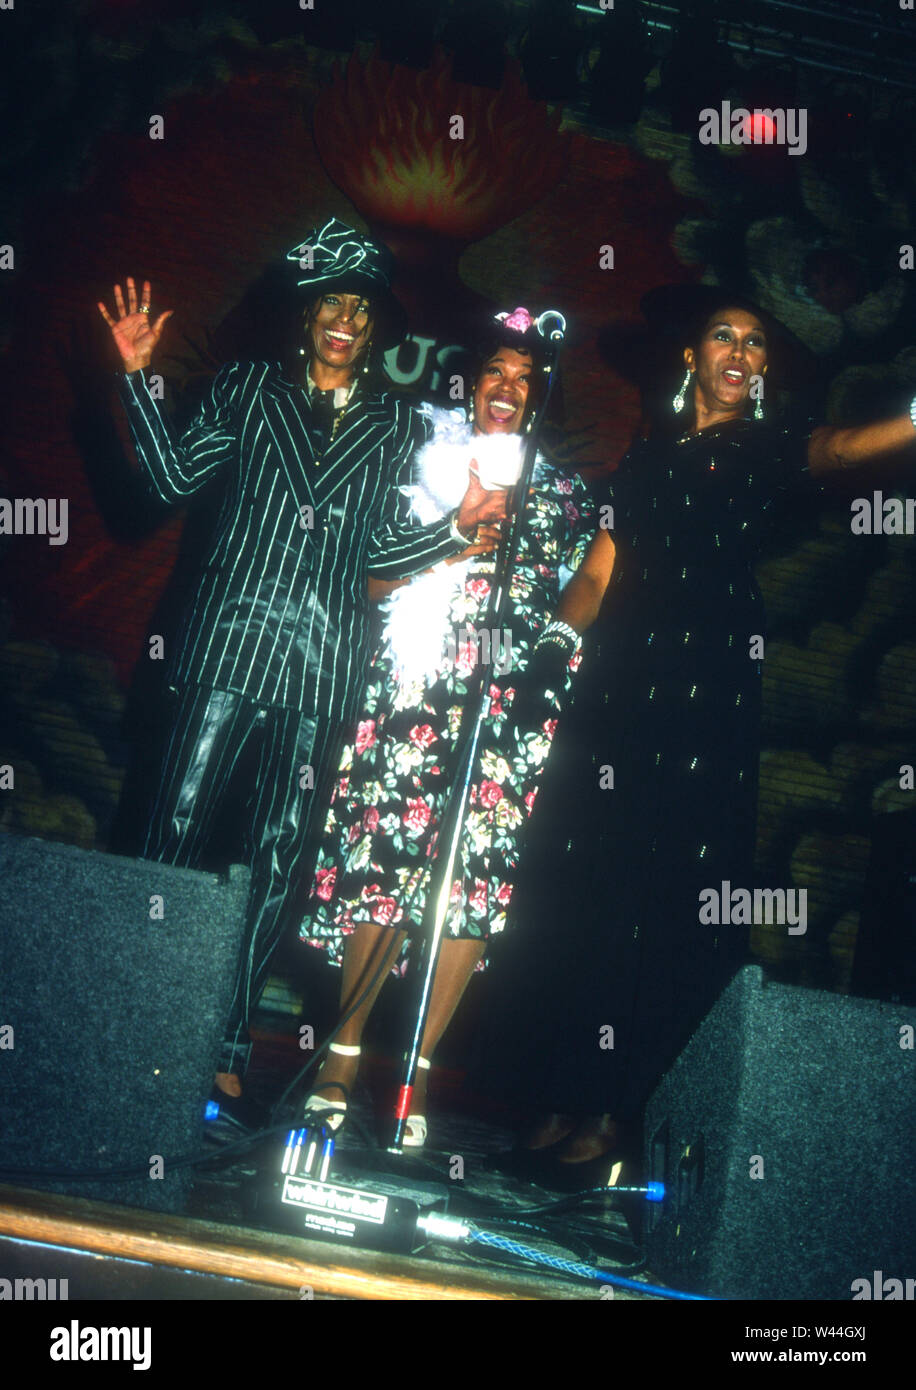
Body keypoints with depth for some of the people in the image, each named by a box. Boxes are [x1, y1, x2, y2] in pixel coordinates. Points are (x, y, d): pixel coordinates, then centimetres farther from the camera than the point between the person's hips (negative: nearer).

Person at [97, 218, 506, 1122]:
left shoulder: (397, 427, 15)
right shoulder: (248, 389, 14)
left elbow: (383, 547, 11)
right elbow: (177, 476, 4)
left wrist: (457, 524, -4)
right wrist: (137, 376, -2)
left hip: (323, 660, 1)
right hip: (231, 638, -1)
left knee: (279, 853, 3)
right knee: (177, 824, -5)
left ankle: (227, 1046, 12)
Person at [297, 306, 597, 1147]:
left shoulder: (562, 495, 18)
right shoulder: (424, 461, 16)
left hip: (508, 709, 1)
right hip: (408, 694, 0)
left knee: (476, 877, -5)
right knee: (381, 861, -7)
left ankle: (421, 1068, 3)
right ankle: (345, 1049, 5)